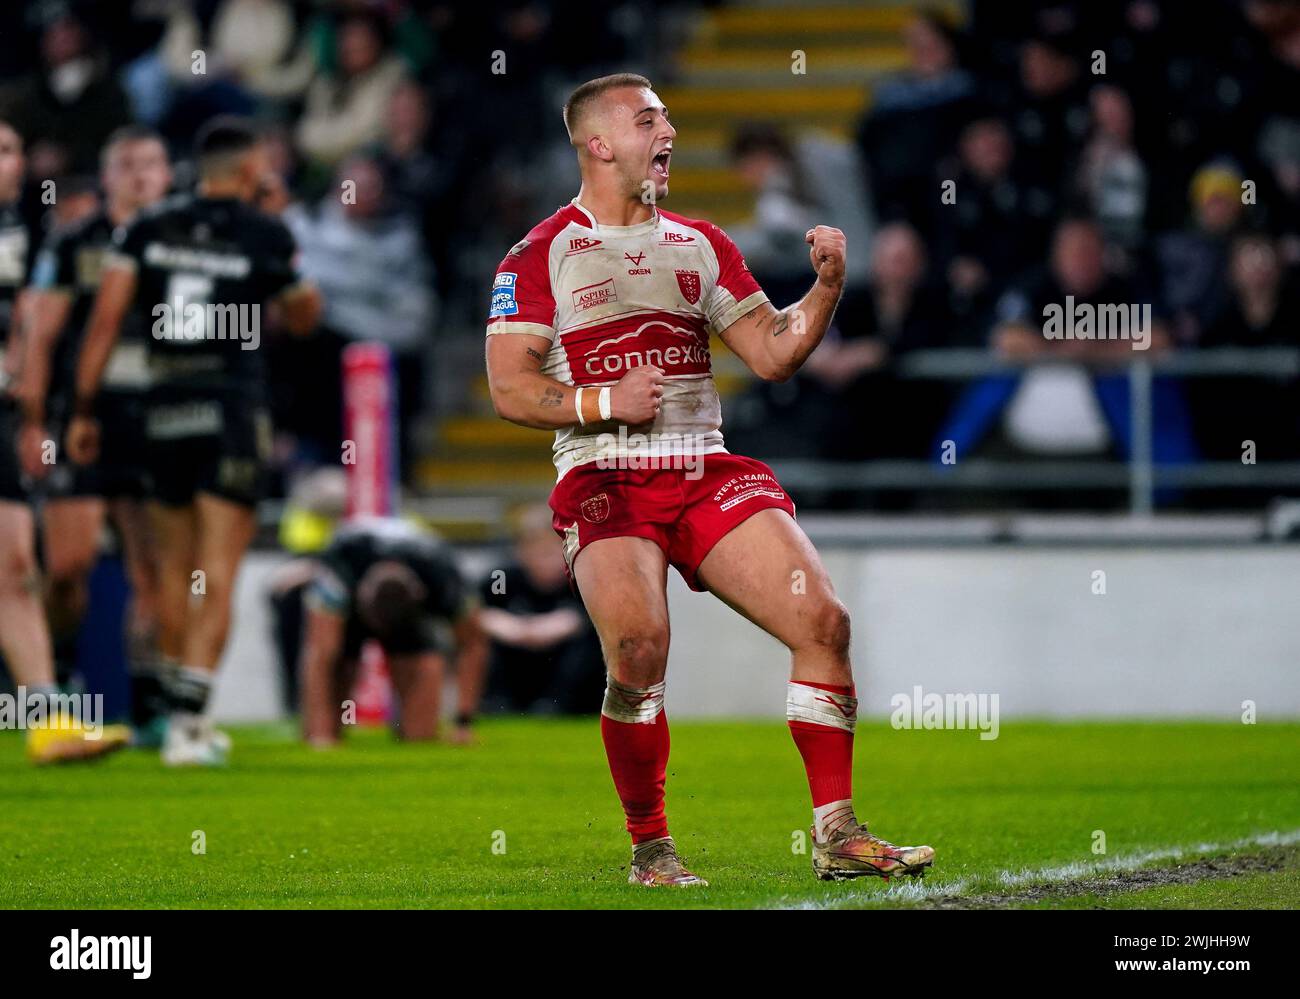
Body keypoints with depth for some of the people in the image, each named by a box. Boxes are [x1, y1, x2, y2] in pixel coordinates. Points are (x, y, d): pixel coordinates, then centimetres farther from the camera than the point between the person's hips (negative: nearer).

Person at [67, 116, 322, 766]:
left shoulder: (148, 228, 6)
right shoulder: (266, 236, -2)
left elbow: (106, 318, 0)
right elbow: (302, 318, 14)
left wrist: (83, 410, 4)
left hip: (164, 411, 4)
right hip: (234, 410, -4)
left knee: (175, 567, 15)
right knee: (216, 571, -4)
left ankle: (186, 717, 24)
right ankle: (188, 724, -12)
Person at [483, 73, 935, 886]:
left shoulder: (700, 245, 18)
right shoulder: (543, 255, 4)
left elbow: (772, 353, 15)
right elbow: (511, 389, -2)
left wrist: (827, 285, 0)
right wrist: (605, 401, -16)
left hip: (707, 472, 5)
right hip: (605, 478, -4)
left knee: (824, 621, -11)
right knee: (639, 649, -26)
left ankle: (837, 836, -3)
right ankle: (651, 849, -9)